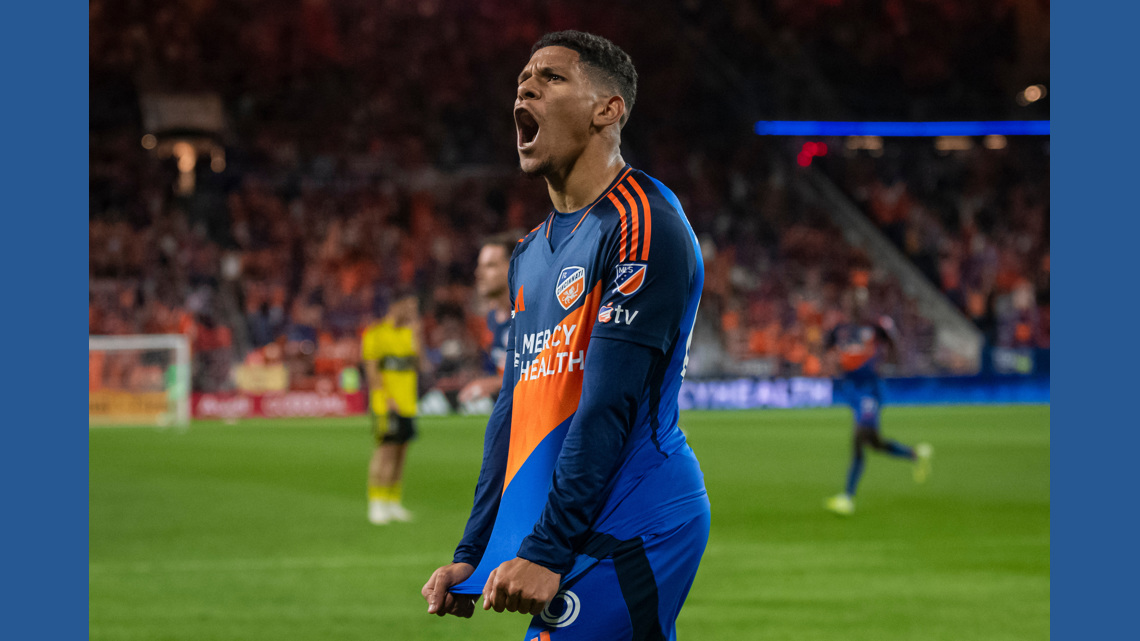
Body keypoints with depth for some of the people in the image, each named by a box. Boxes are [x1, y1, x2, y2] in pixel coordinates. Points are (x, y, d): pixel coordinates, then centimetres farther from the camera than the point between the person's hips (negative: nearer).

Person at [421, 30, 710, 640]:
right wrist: (472, 555, 16)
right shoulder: (530, 252, 18)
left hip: (627, 535, -9)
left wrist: (545, 553, -20)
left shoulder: (643, 228, -11)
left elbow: (609, 406, -18)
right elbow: (514, 409, 21)